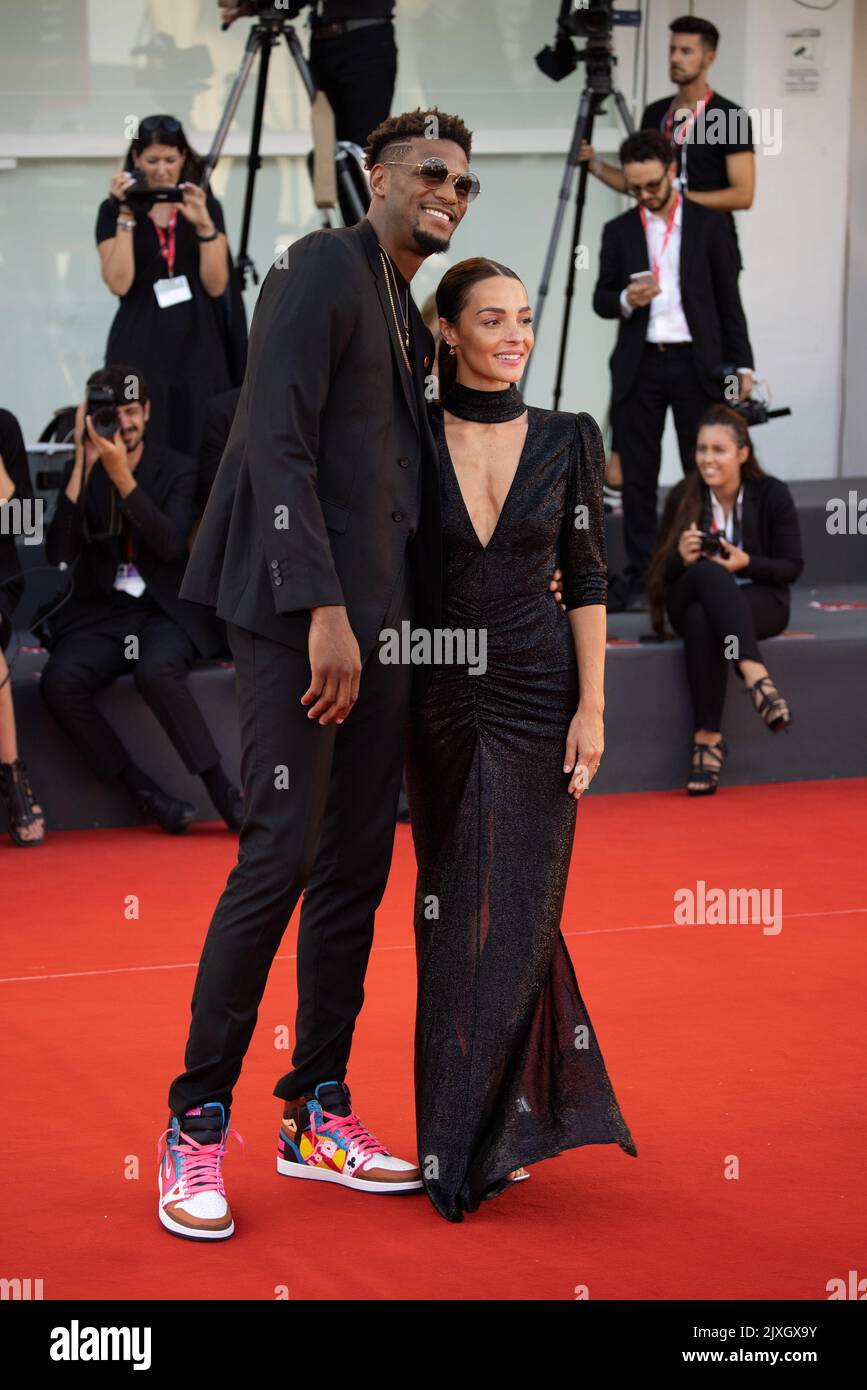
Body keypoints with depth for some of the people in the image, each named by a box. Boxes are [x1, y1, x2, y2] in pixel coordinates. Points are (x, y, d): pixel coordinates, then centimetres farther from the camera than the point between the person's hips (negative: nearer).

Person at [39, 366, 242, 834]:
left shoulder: (177, 469, 3)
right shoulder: (81, 472, 8)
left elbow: (171, 544, -13)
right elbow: (58, 553, -5)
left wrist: (122, 475, -21)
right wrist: (82, 466, -12)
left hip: (164, 612, -2)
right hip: (99, 615, 2)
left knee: (156, 672, -37)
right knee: (59, 683, -29)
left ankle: (223, 793, -25)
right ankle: (144, 792, -16)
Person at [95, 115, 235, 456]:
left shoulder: (206, 207, 8)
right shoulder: (114, 210, 3)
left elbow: (216, 285, -1)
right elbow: (119, 283, -9)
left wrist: (203, 225, -12)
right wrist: (126, 217, -11)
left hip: (196, 348, 2)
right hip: (139, 351, -2)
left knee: (199, 452, -3)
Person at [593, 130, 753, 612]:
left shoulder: (709, 225, 5)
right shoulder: (619, 231, 10)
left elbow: (729, 300, 6)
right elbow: (601, 299, 8)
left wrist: (742, 364, 1)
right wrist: (625, 300, -15)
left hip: (697, 364, -2)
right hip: (639, 367, 2)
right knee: (638, 476, 2)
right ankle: (639, 577, 7)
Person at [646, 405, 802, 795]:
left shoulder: (772, 494, -5)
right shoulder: (682, 497, -2)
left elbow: (792, 566, -3)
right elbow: (664, 571, 3)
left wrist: (746, 563, -21)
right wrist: (683, 558, -20)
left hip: (758, 601, -2)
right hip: (690, 598, 2)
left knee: (702, 618, -37)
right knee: (710, 573, -37)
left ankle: (708, 735, -40)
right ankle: (754, 674, -48)